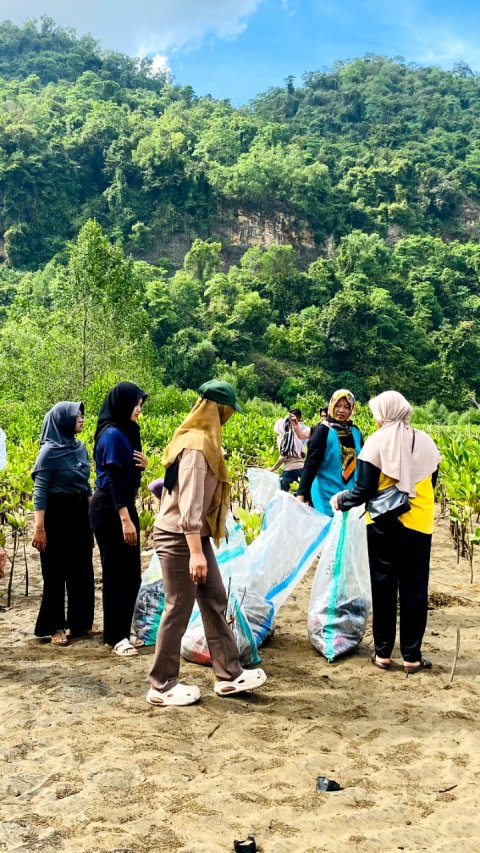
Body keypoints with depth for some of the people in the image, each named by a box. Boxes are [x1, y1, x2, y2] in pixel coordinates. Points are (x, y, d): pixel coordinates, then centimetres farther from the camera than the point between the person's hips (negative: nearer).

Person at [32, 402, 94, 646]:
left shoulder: (80, 447, 7)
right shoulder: (49, 451, -12)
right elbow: (39, 491, -14)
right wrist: (39, 528, -19)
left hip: (79, 513, 7)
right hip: (57, 515, -7)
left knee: (82, 569, 11)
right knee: (56, 571, 2)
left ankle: (80, 623, 22)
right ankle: (55, 627, 12)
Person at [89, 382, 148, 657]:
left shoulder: (127, 432, 11)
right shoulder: (112, 434, -16)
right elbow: (113, 479, -21)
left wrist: (143, 464, -3)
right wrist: (125, 518, -25)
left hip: (125, 505, 9)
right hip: (110, 509, -9)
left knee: (131, 572, 12)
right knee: (117, 571, -2)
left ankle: (122, 629, 24)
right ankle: (116, 636, 8)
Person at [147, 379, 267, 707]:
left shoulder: (200, 439, 11)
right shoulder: (197, 445, -21)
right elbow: (189, 503, -26)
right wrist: (195, 552, -27)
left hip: (194, 535, 10)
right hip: (180, 539, -10)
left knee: (215, 600, 13)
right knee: (178, 611, 0)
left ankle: (229, 675, 22)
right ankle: (162, 687, 14)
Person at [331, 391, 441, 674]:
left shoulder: (377, 442, -10)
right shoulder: (425, 441, 2)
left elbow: (364, 490, -12)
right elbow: (431, 481, 13)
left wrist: (340, 500, 6)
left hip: (384, 523, -2)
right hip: (419, 523, 2)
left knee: (384, 586, 9)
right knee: (415, 588, 9)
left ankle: (383, 652, 15)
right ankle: (412, 656, 12)